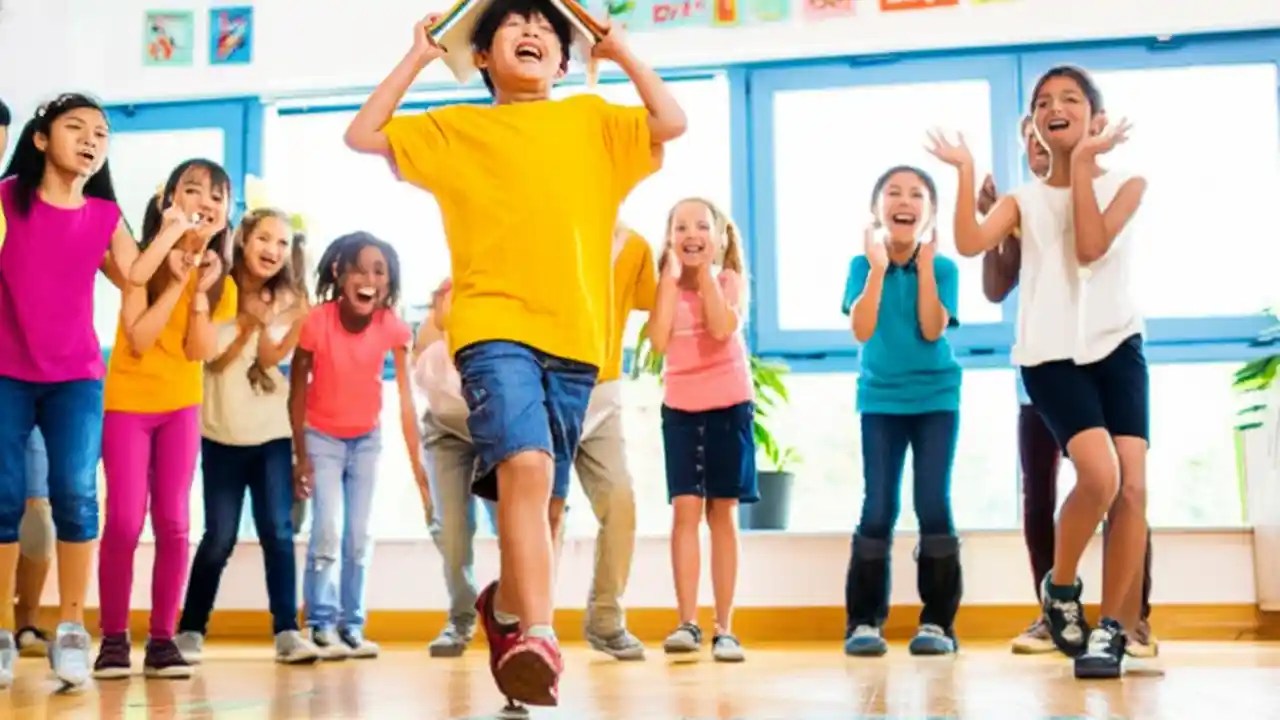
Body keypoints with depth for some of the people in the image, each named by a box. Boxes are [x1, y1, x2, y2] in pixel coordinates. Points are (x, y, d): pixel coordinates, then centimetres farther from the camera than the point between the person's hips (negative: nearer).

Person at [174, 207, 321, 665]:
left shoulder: (285, 298, 5)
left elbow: (271, 357, -10)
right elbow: (214, 360, -6)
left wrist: (302, 320, -26)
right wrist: (247, 322, -20)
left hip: (271, 433, 2)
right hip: (221, 434, -2)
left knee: (278, 532, -6)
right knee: (220, 537, -2)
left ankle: (287, 632, -3)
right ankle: (190, 630, 13)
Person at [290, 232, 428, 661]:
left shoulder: (393, 328, -19)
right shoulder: (317, 322, -24)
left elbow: (405, 400, -17)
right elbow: (298, 390, -14)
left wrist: (417, 464, -19)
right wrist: (301, 455, -13)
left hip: (367, 439, 2)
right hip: (322, 438, -2)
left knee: (361, 536, 4)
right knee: (329, 531, -13)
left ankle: (352, 626, 14)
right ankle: (322, 626, -2)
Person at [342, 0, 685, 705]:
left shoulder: (591, 119, 18)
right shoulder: (455, 127, 15)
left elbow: (672, 122, 6)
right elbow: (362, 136, 12)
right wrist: (415, 60, 13)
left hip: (574, 336, 3)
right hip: (494, 328, -3)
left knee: (535, 490, 10)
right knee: (526, 467, -25)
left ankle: (507, 602, 35)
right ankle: (537, 635, -26)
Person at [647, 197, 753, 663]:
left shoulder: (730, 280, -1)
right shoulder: (666, 285, 4)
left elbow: (723, 328, -22)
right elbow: (659, 340, -14)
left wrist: (705, 272, -16)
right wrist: (672, 276, -12)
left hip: (729, 405, -1)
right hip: (680, 408, 1)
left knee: (722, 512, 2)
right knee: (686, 508, -8)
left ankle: (724, 627, 5)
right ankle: (687, 622, -6)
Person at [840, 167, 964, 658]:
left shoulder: (942, 268, -3)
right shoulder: (863, 265, -3)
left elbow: (932, 331, -17)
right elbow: (861, 330, -17)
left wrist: (924, 266, -16)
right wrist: (878, 267, -19)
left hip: (936, 398, 0)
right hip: (880, 400, 0)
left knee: (933, 505, -7)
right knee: (878, 509, -6)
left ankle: (937, 621, 2)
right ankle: (864, 621, 3)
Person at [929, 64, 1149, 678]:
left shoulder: (1125, 183, 8)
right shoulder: (1024, 199, 8)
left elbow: (1091, 247, -12)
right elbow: (970, 243, -12)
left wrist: (1083, 163, -9)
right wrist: (965, 171, -9)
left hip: (1118, 347, 2)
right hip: (1052, 356, -1)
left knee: (1133, 486, -8)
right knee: (1100, 474, -22)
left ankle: (1113, 626, 6)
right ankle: (1060, 587, 5)